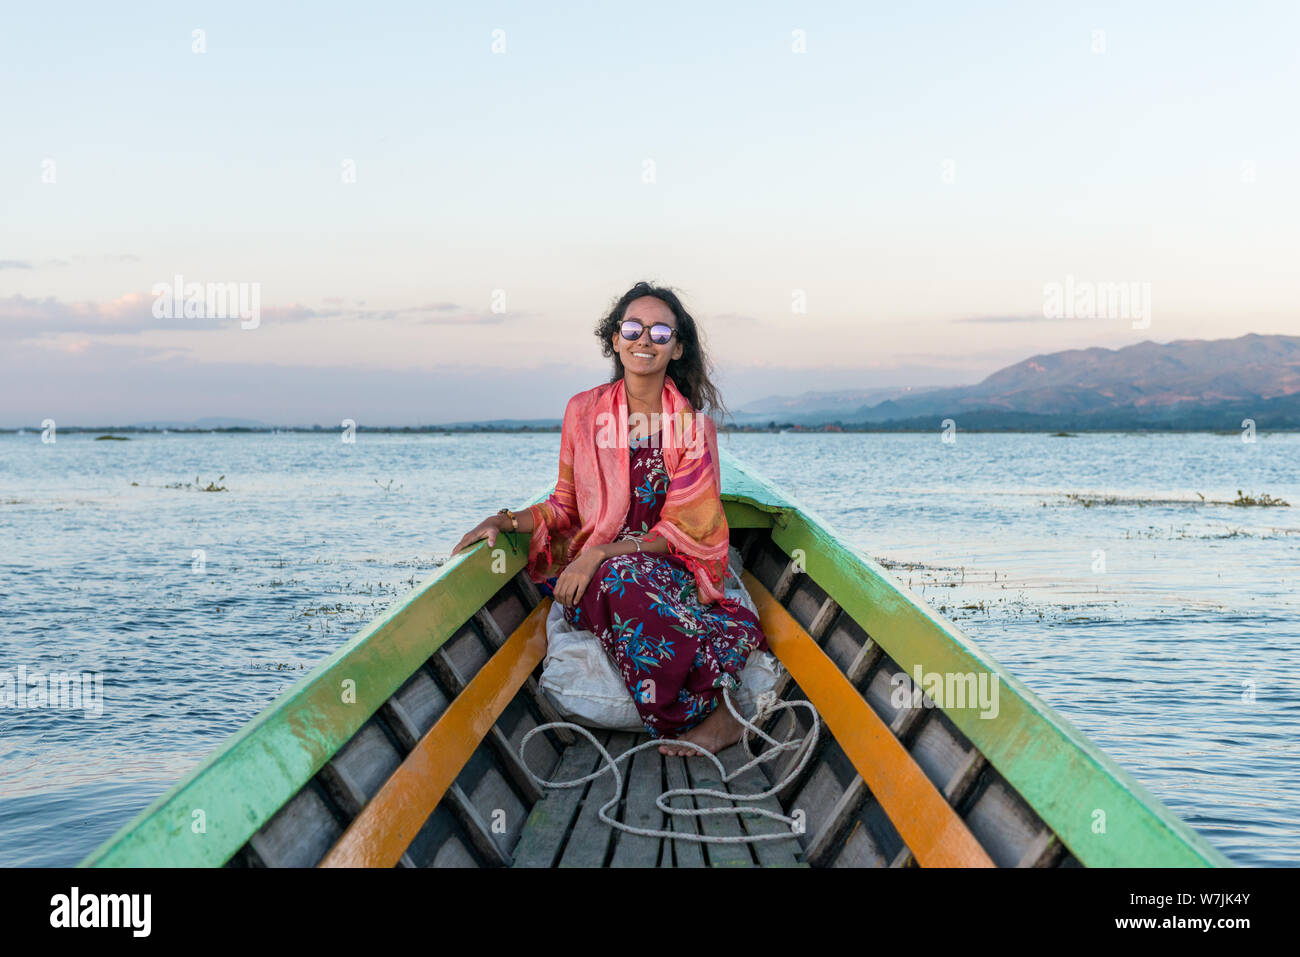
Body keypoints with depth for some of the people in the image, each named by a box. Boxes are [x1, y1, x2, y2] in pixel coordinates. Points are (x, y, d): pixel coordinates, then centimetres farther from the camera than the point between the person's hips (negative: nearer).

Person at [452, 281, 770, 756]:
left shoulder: (693, 424, -1)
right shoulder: (584, 410, 6)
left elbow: (683, 528, -7)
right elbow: (566, 505, 13)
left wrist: (600, 554, -19)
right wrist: (507, 521, -5)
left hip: (673, 570, -2)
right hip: (589, 576, 2)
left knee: (622, 578, -37)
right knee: (620, 582, -36)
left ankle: (716, 713, -28)